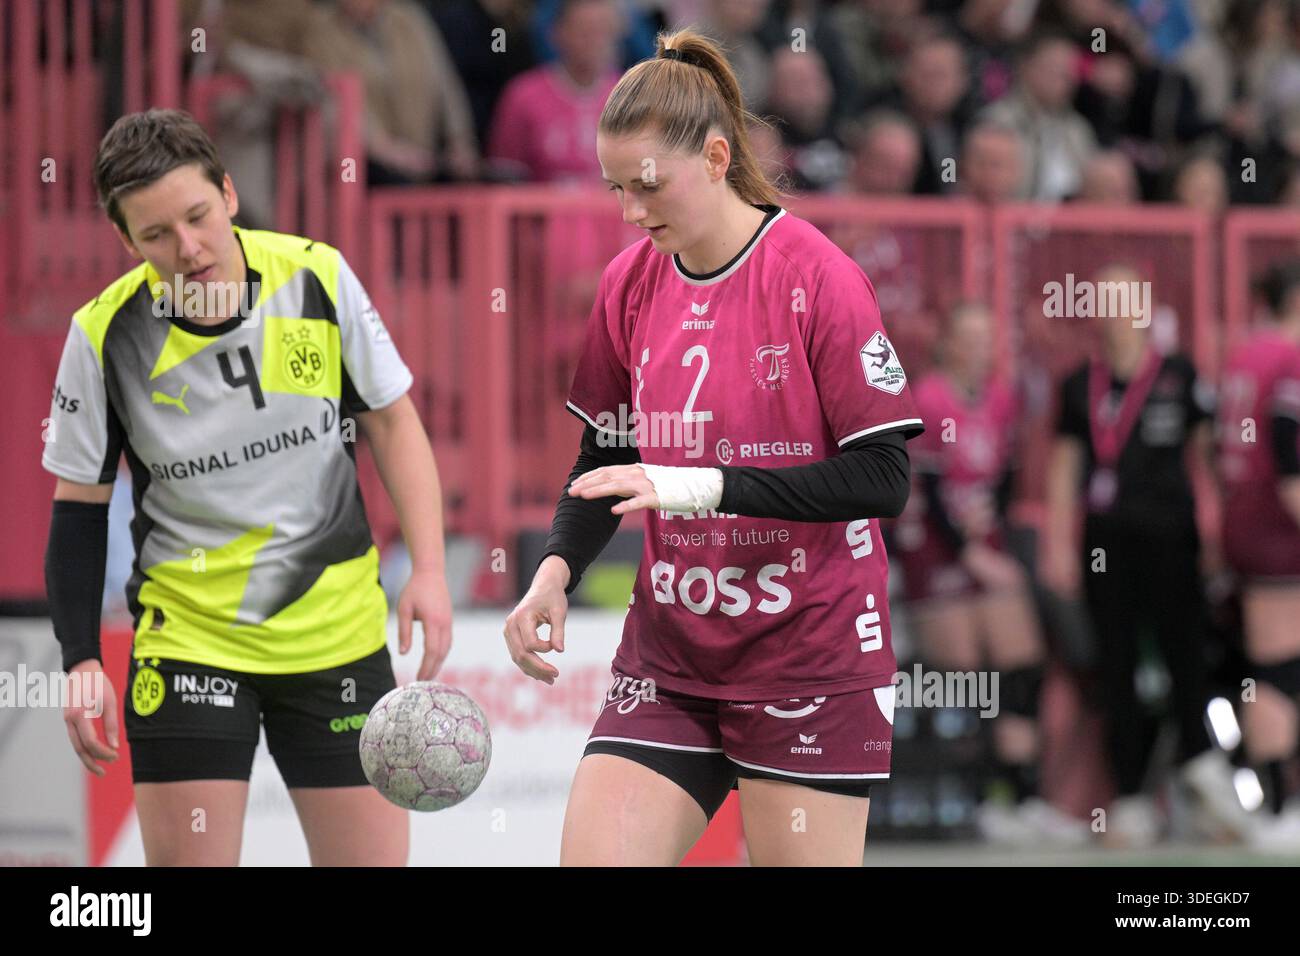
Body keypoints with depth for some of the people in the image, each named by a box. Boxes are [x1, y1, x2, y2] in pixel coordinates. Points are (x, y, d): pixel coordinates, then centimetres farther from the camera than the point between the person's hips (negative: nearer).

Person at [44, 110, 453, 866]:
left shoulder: (320, 277, -9)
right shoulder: (105, 335, -11)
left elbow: (394, 422, 3)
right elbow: (80, 506, 0)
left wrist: (429, 570, -6)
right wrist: (82, 661, -6)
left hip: (339, 632, 1)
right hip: (188, 644, -1)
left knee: (372, 855, 1)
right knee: (188, 860, -8)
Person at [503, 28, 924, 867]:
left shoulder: (818, 277, -12)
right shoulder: (629, 282, 4)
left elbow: (882, 477, -16)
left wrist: (703, 487, -23)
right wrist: (556, 570, -4)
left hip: (810, 661, -5)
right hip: (669, 658, 5)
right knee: (592, 857, -8)